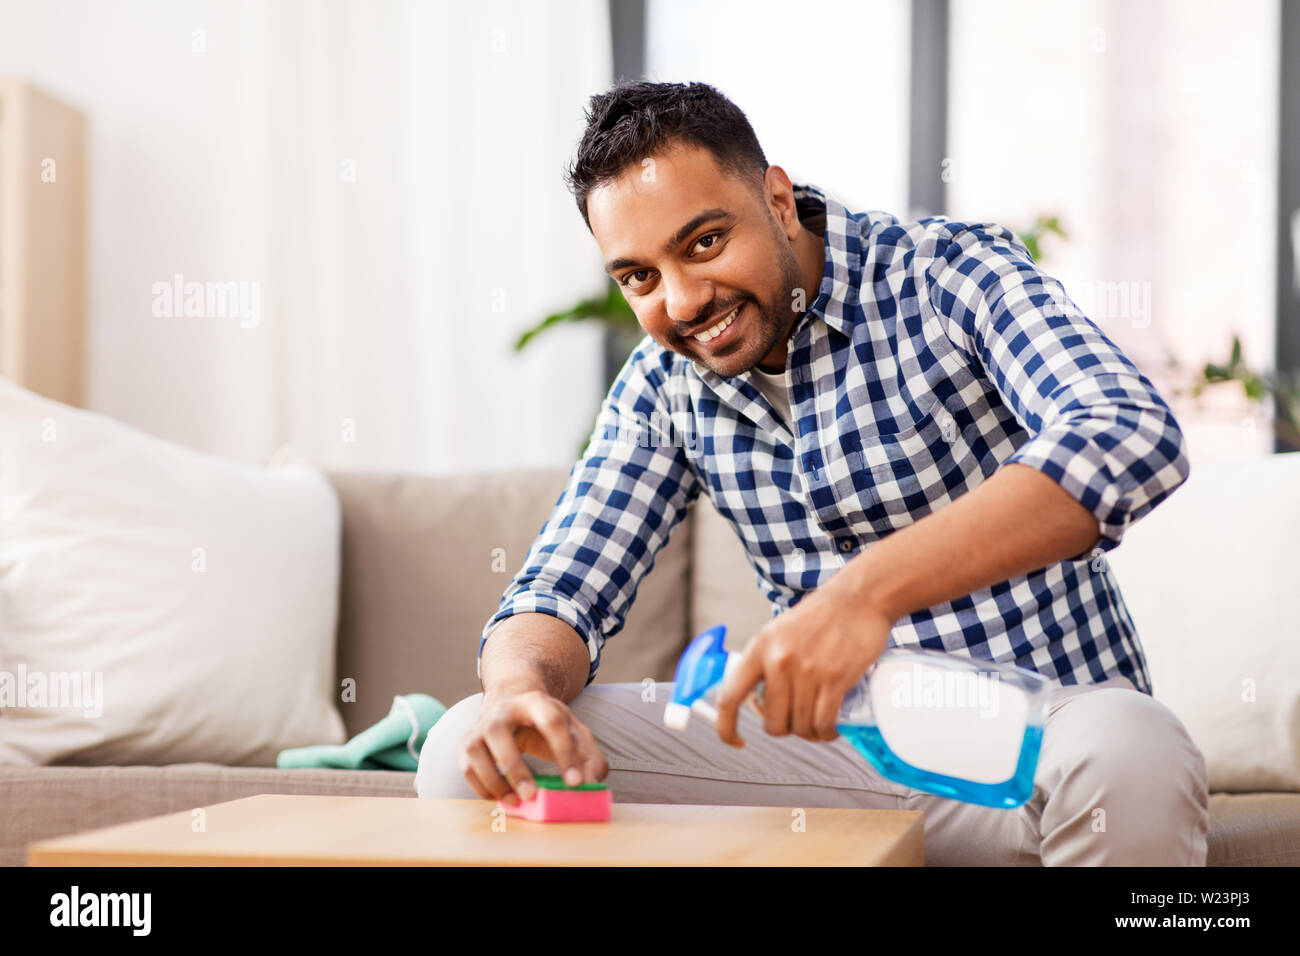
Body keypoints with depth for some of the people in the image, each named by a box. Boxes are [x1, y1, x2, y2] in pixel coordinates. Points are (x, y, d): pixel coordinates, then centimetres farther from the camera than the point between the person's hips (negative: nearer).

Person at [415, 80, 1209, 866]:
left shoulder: (949, 272, -10)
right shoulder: (662, 388, 6)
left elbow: (1134, 439, -27)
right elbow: (561, 589, 4)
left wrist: (868, 588, -39)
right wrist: (524, 686, -23)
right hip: (838, 736, 4)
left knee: (1131, 760, -40)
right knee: (472, 755, -13)